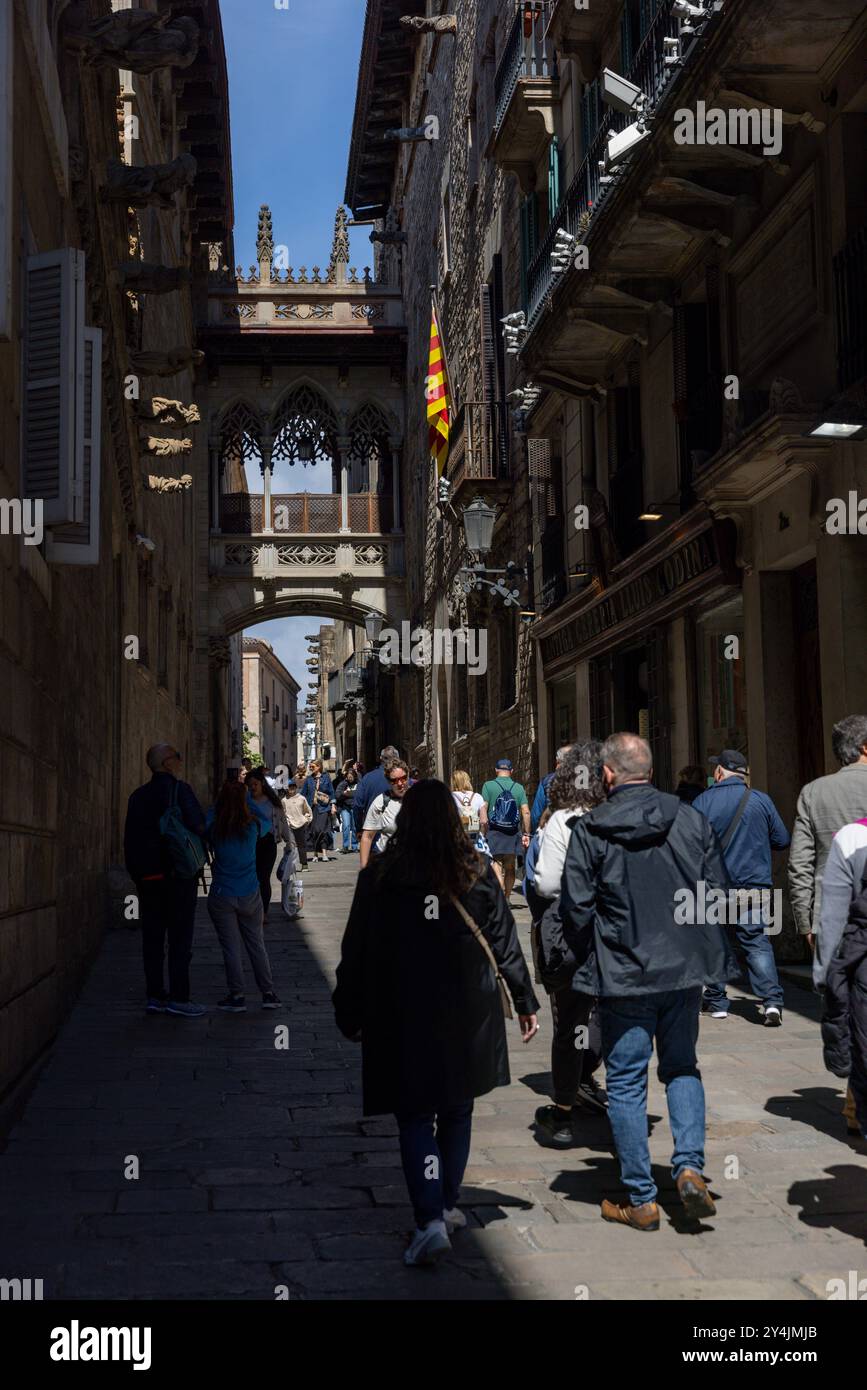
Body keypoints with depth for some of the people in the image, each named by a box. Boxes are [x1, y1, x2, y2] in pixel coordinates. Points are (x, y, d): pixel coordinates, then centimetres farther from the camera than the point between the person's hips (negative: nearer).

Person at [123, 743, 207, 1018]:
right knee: (180, 939, -1)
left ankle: (155, 996, 13)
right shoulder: (180, 790, -9)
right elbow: (199, 827, -14)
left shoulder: (138, 796, 9)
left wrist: (136, 873, 16)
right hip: (178, 874, -6)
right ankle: (178, 998, -1)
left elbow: (130, 838, 11)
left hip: (146, 876, 6)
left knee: (152, 938, 10)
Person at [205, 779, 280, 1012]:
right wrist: (246, 797, 14)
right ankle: (268, 993, 14)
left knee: (230, 947, 5)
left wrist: (224, 796, 8)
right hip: (250, 896, 1)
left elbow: (208, 816, 10)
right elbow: (267, 820, 12)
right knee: (256, 945, 11)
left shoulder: (214, 829, -12)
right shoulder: (252, 827, -10)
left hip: (221, 896, -1)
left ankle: (237, 996, 7)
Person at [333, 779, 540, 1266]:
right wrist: (526, 1002, 14)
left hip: (402, 1017, -2)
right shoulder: (476, 874, -1)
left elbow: (356, 951, -2)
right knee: (457, 1111, 17)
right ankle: (448, 1205, 28)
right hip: (467, 1013, 2)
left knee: (415, 1117, 2)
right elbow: (506, 943, 4)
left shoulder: (379, 876, -6)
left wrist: (350, 1015, 8)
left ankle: (431, 1220, -11)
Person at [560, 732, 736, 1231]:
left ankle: (641, 1200, 12)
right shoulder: (691, 820, -2)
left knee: (626, 1084, 7)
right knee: (682, 1067, 20)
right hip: (685, 968, 3)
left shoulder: (590, 830, -10)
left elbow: (576, 908, -8)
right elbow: (719, 890, 2)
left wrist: (590, 961, 8)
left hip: (623, 975, -3)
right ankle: (690, 1165, 3)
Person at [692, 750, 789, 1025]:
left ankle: (716, 1002, 19)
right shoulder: (761, 801, -1)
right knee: (757, 944, 1)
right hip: (754, 886, 1)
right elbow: (782, 840, 6)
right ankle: (771, 1000, -14)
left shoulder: (702, 802, -6)